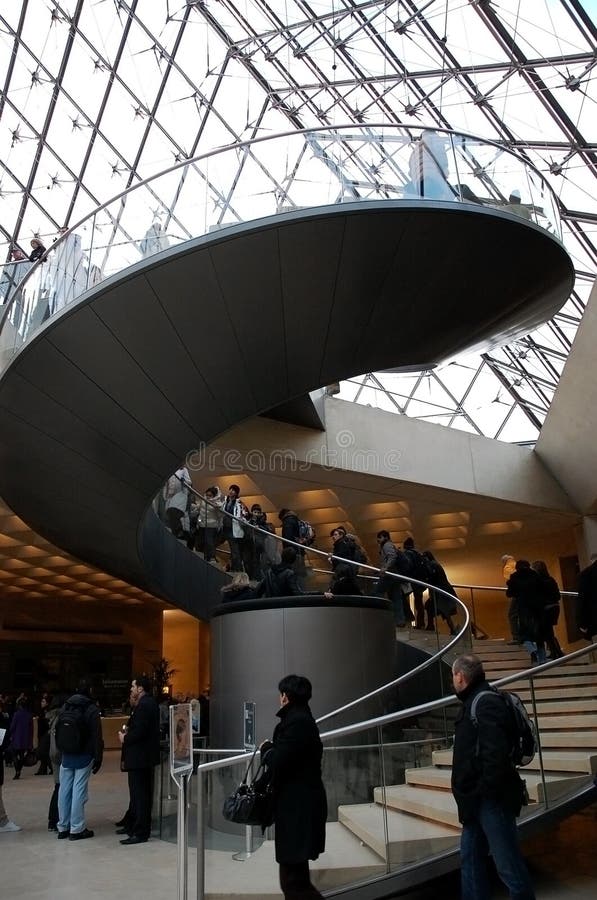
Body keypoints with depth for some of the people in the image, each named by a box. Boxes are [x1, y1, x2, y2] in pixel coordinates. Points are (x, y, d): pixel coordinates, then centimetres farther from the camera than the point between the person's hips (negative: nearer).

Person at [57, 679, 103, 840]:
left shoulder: (65, 707, 7)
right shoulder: (91, 709, -10)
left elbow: (57, 729, 11)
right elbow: (97, 736, -11)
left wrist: (61, 750, 18)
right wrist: (98, 758, -6)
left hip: (66, 756, 5)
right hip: (83, 756, -5)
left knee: (64, 790, 10)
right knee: (79, 791, -2)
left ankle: (63, 827, 18)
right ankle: (77, 829, 1)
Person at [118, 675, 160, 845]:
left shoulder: (143, 705, -19)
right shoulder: (149, 703, 13)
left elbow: (139, 731, -26)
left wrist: (125, 739, -11)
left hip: (140, 757, -11)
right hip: (146, 756, 11)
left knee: (139, 795, -4)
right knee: (139, 793, 19)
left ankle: (141, 833, 1)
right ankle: (133, 826, 30)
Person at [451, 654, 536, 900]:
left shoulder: (486, 702, -17)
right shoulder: (474, 702, 14)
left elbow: (496, 751, -27)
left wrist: (488, 791, -23)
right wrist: (470, 795, 18)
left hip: (491, 799, -10)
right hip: (476, 799, 10)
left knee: (508, 865, -2)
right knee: (470, 859, 16)